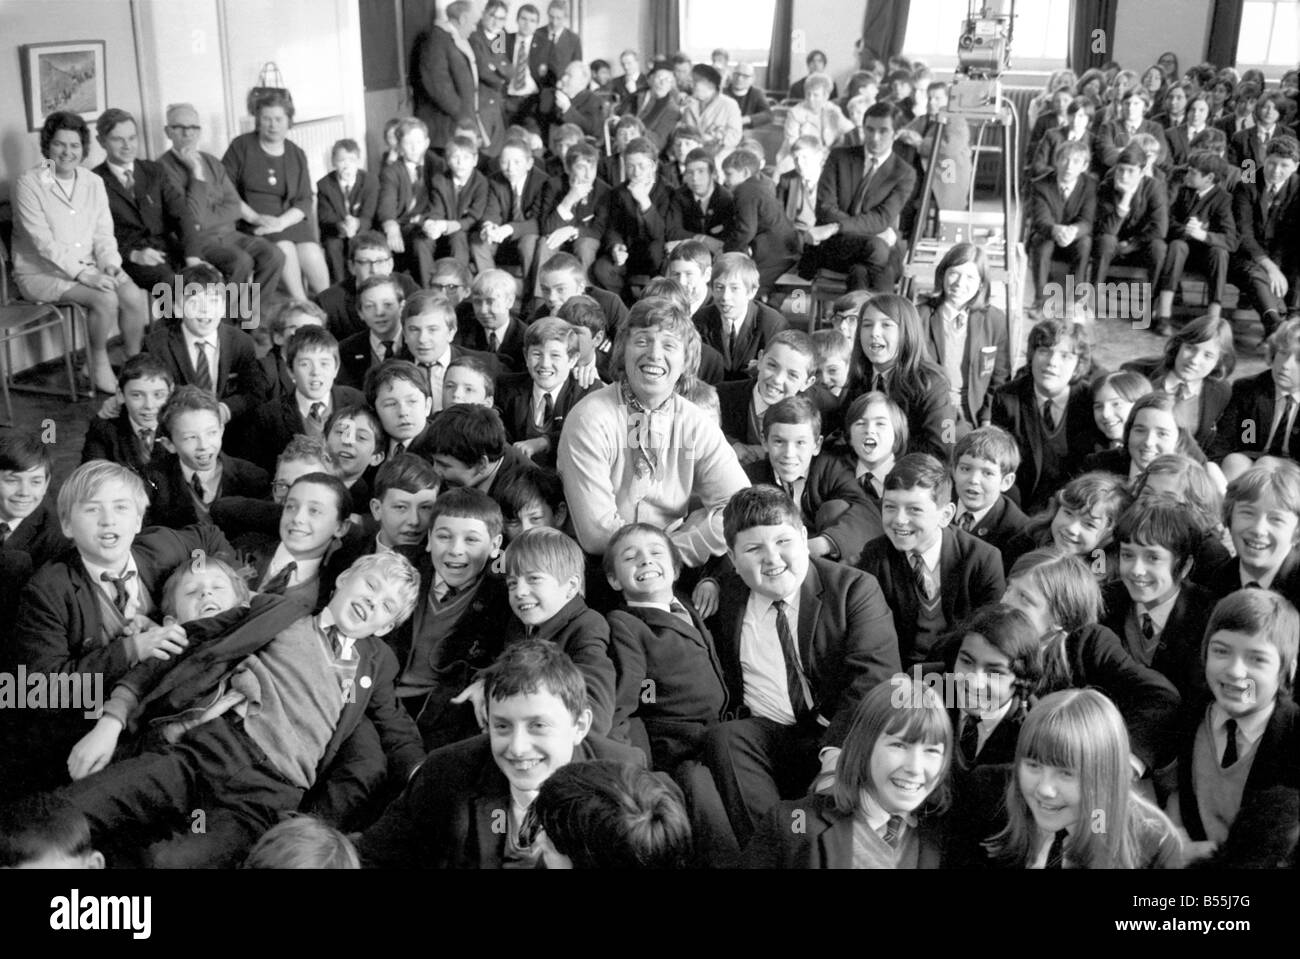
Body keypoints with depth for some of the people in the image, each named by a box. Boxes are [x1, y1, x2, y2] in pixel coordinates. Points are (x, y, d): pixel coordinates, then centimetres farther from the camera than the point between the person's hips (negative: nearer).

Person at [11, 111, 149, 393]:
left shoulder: (94, 182, 8)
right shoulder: (29, 184, -9)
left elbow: (104, 234, 7)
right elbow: (43, 242, -17)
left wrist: (109, 264, -14)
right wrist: (83, 274, -26)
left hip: (89, 266, 5)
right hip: (40, 272, -5)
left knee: (135, 297, -21)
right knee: (105, 299, -28)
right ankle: (98, 364, -5)